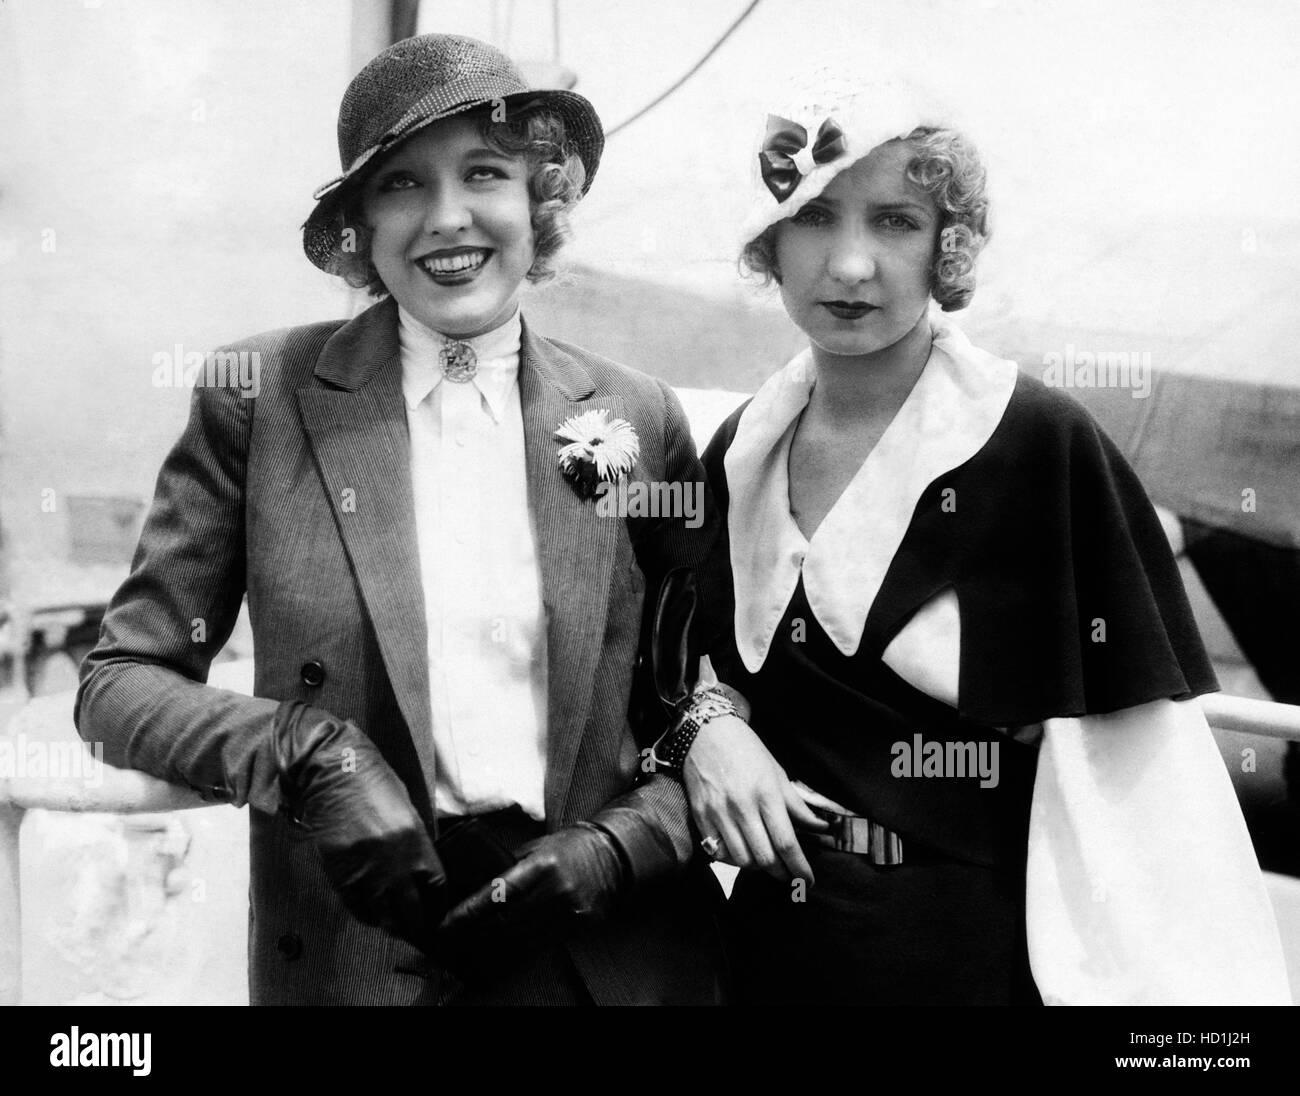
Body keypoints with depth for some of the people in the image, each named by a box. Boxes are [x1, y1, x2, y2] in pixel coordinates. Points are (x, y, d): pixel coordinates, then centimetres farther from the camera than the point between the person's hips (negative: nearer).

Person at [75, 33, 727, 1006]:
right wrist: (311, 757, -18)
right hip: (352, 952, -1)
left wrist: (619, 845, -11)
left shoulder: (638, 417, -1)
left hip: (616, 952, 1)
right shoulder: (263, 398, -5)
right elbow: (120, 681, -3)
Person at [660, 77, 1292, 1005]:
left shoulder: (1044, 445, -15)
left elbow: (1139, 777, -12)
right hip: (774, 943, 4)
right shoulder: (737, 456, -1)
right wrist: (705, 729, -6)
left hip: (982, 959, -4)